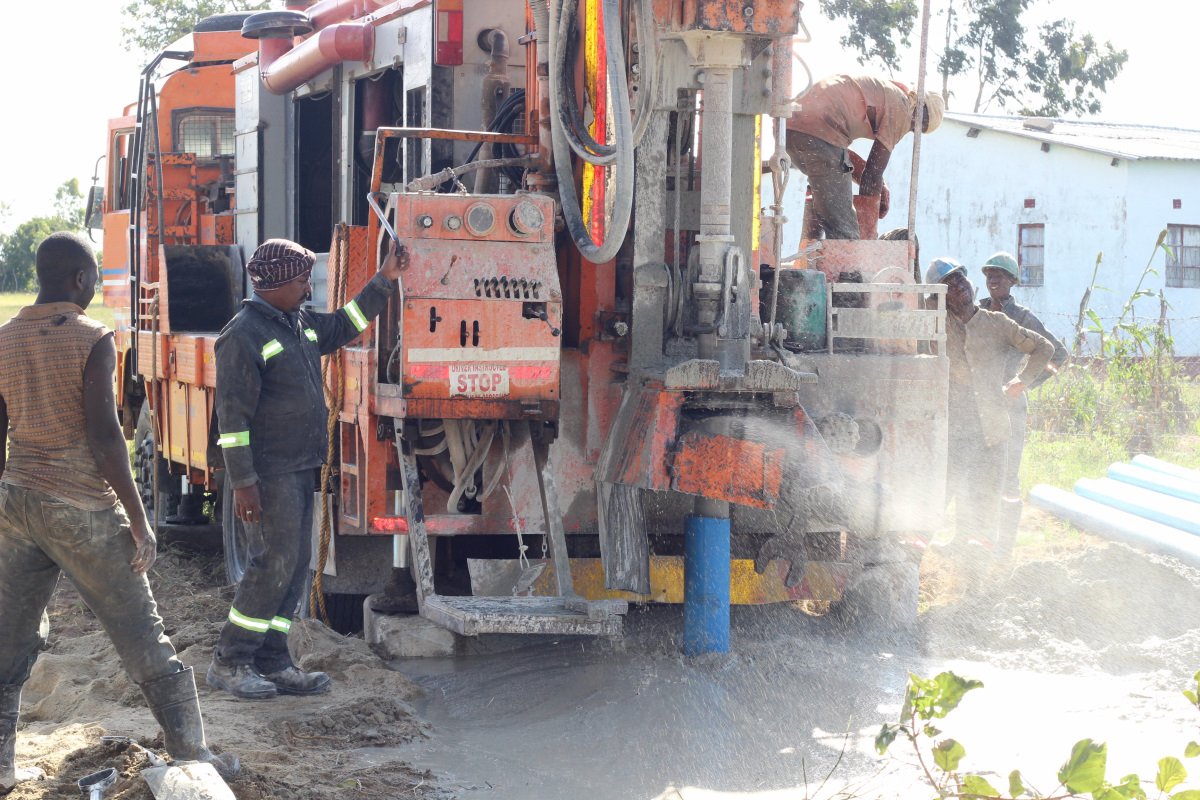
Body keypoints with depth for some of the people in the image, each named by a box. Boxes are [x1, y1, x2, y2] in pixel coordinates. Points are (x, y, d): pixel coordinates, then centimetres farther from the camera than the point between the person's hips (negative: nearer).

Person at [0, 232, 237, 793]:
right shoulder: (93, 340, -12)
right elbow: (103, 436, -17)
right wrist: (138, 520, -12)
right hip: (80, 508, -6)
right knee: (142, 636, 3)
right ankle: (190, 753, 9)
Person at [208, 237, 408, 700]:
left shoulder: (299, 323, 12)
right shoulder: (244, 335, -15)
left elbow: (342, 327, 31)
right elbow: (232, 414, -18)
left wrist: (383, 281, 24)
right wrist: (242, 483, -21)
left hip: (300, 470, 9)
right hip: (268, 475, -9)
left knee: (294, 567, 9)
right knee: (275, 565, -9)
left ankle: (271, 662, 15)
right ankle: (228, 663, -1)